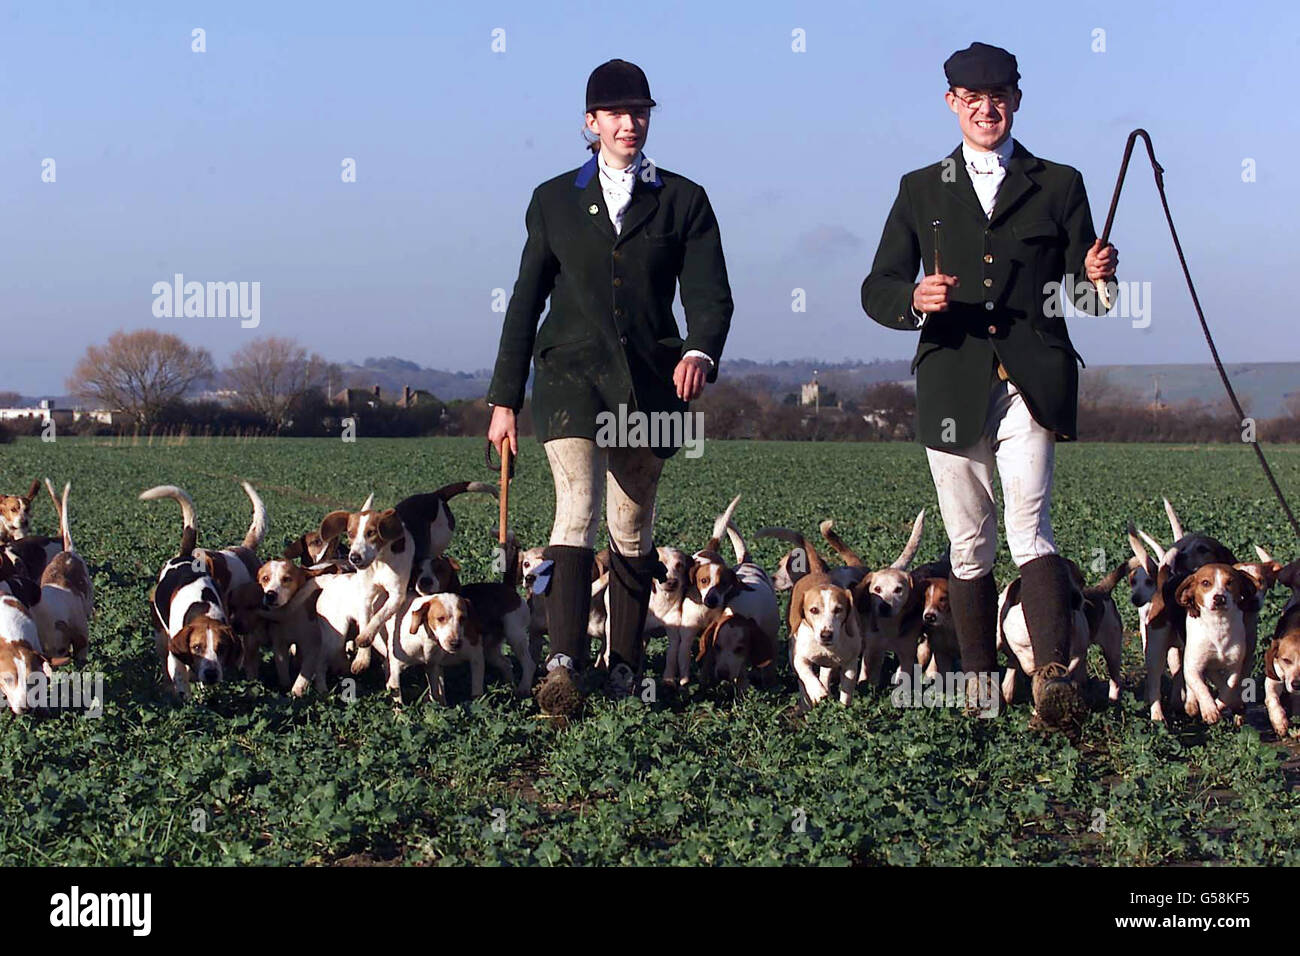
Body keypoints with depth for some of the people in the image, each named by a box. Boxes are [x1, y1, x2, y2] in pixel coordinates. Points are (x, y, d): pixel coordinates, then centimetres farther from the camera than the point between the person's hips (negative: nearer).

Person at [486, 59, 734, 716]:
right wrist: (505, 397, 9)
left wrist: (701, 351, -22)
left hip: (648, 378, 1)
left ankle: (624, 669, 17)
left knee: (632, 529, 7)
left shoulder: (682, 201, 9)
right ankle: (564, 665, -28)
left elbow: (710, 294, 0)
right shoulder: (555, 199, 11)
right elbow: (526, 300, 13)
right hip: (570, 369, -1)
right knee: (577, 504, -19)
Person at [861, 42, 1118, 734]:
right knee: (968, 546, 6)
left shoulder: (1058, 185, 12)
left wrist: (1098, 279, -12)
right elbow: (876, 290, 11)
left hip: (1031, 385, -2)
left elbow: (1081, 295, 12)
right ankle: (978, 684, 16)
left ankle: (1054, 680, -26)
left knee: (1030, 531, -18)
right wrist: (914, 299, -12)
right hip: (952, 385, 2)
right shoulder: (921, 190, 15)